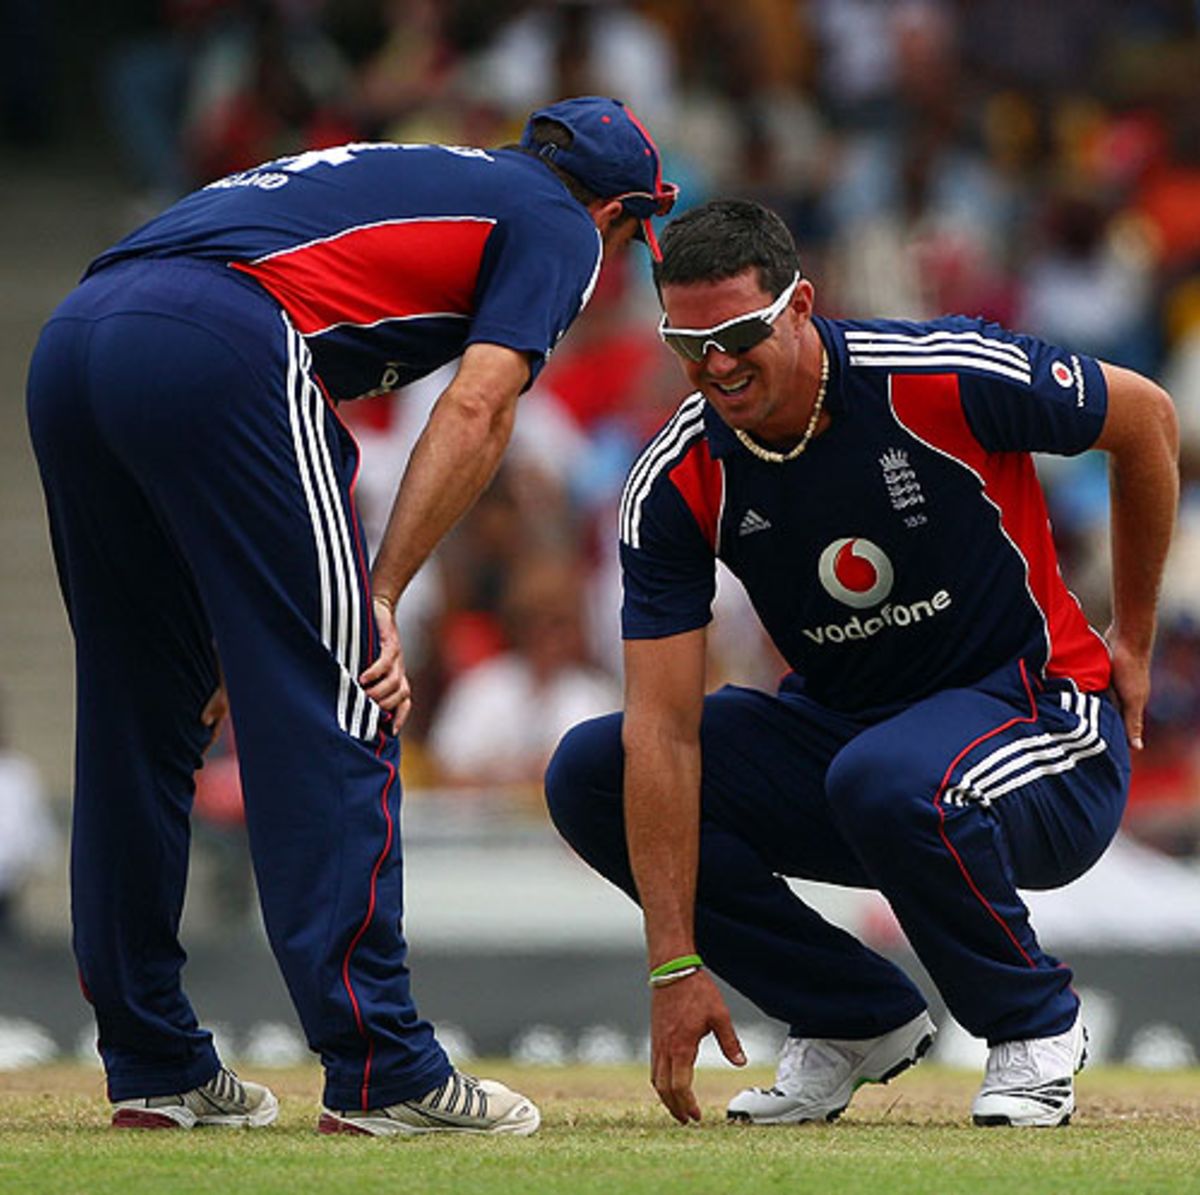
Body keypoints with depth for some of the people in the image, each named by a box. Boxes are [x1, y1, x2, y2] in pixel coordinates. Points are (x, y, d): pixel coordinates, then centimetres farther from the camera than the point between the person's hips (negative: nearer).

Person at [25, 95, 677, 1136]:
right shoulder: (558, 225, 17)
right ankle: (379, 1075, -6)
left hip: (67, 345, 8)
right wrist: (378, 602, -1)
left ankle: (155, 1069, 20)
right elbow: (476, 412, 1)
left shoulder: (396, 178, 38)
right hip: (217, 347, -8)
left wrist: (252, 639, 27)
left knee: (136, 723, 16)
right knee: (335, 714, -3)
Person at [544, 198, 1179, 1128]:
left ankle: (1035, 1020, -9)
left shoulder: (948, 380, -23)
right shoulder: (676, 486, -13)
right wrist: (676, 967, -24)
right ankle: (857, 1019, 0)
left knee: (885, 779, -39)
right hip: (835, 727, 5)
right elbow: (664, 731, -18)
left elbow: (1146, 417, -4)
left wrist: (1133, 642, 5)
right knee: (590, 774, -12)